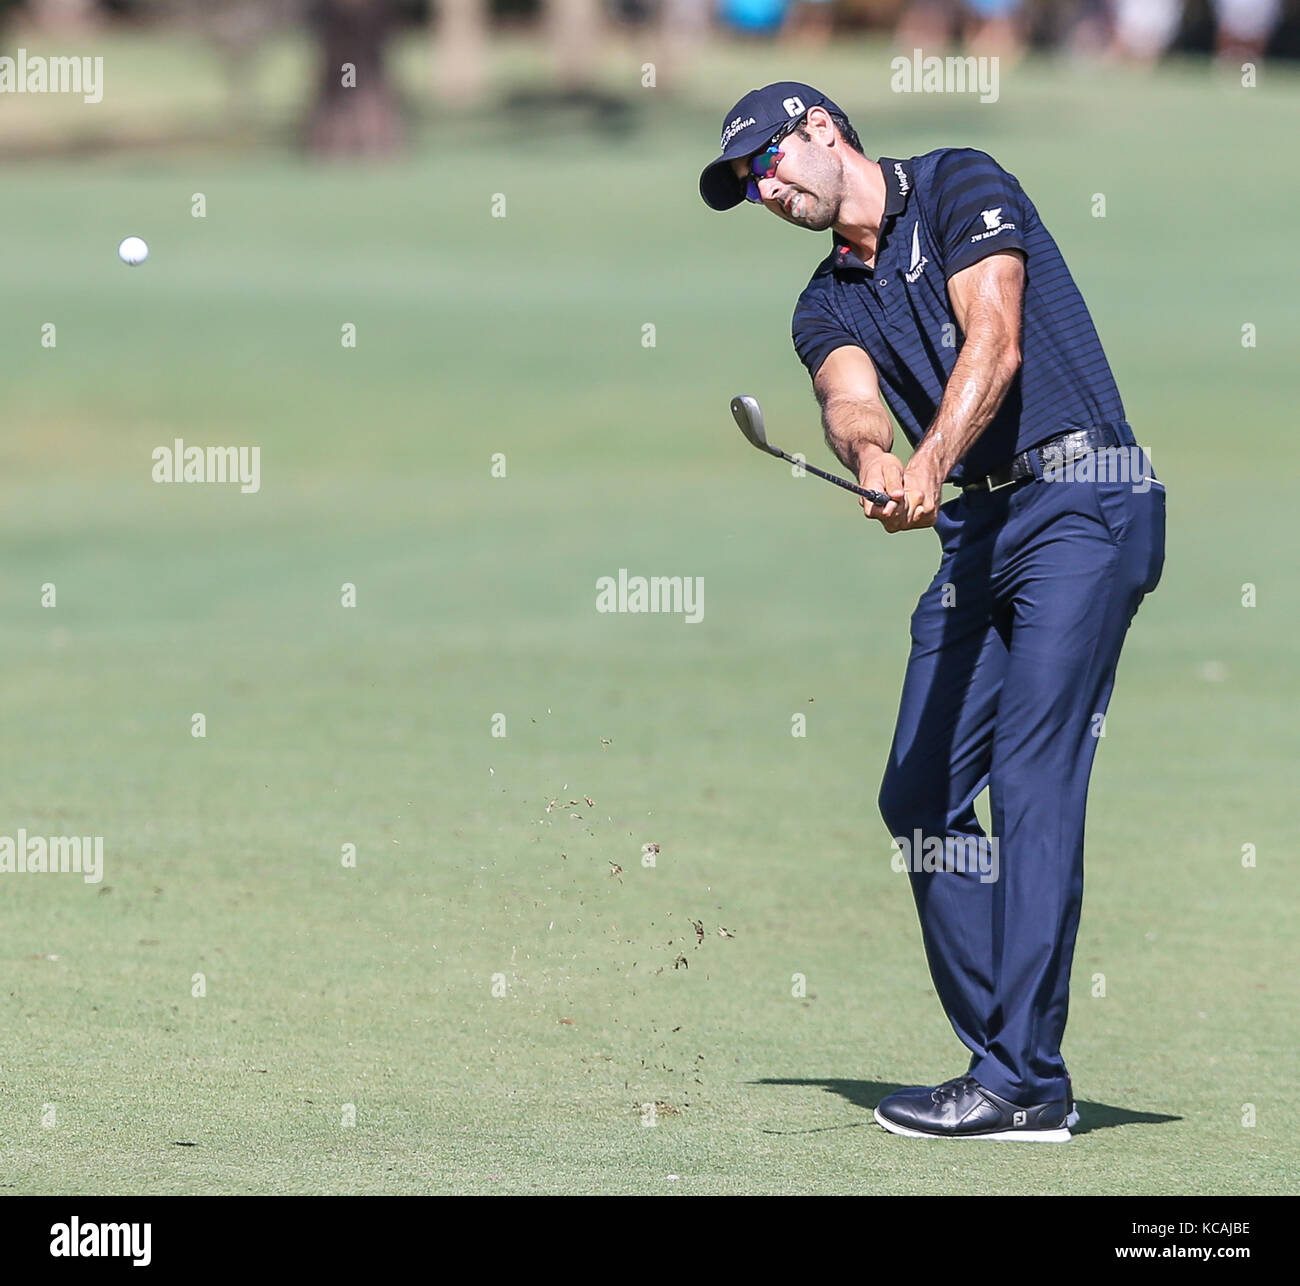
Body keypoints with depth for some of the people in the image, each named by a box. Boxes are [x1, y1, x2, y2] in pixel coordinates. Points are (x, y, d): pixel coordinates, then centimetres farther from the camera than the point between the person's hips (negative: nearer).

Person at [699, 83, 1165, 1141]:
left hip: (1080, 506, -8)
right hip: (978, 529, 8)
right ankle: (1006, 1057, 11)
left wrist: (930, 464, -31)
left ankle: (1022, 1083, -19)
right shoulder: (829, 306, 18)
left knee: (1032, 782, -15)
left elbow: (994, 344, -16)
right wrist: (873, 458, -28)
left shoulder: (959, 187, -1)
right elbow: (851, 400, -4)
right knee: (920, 795, 4)